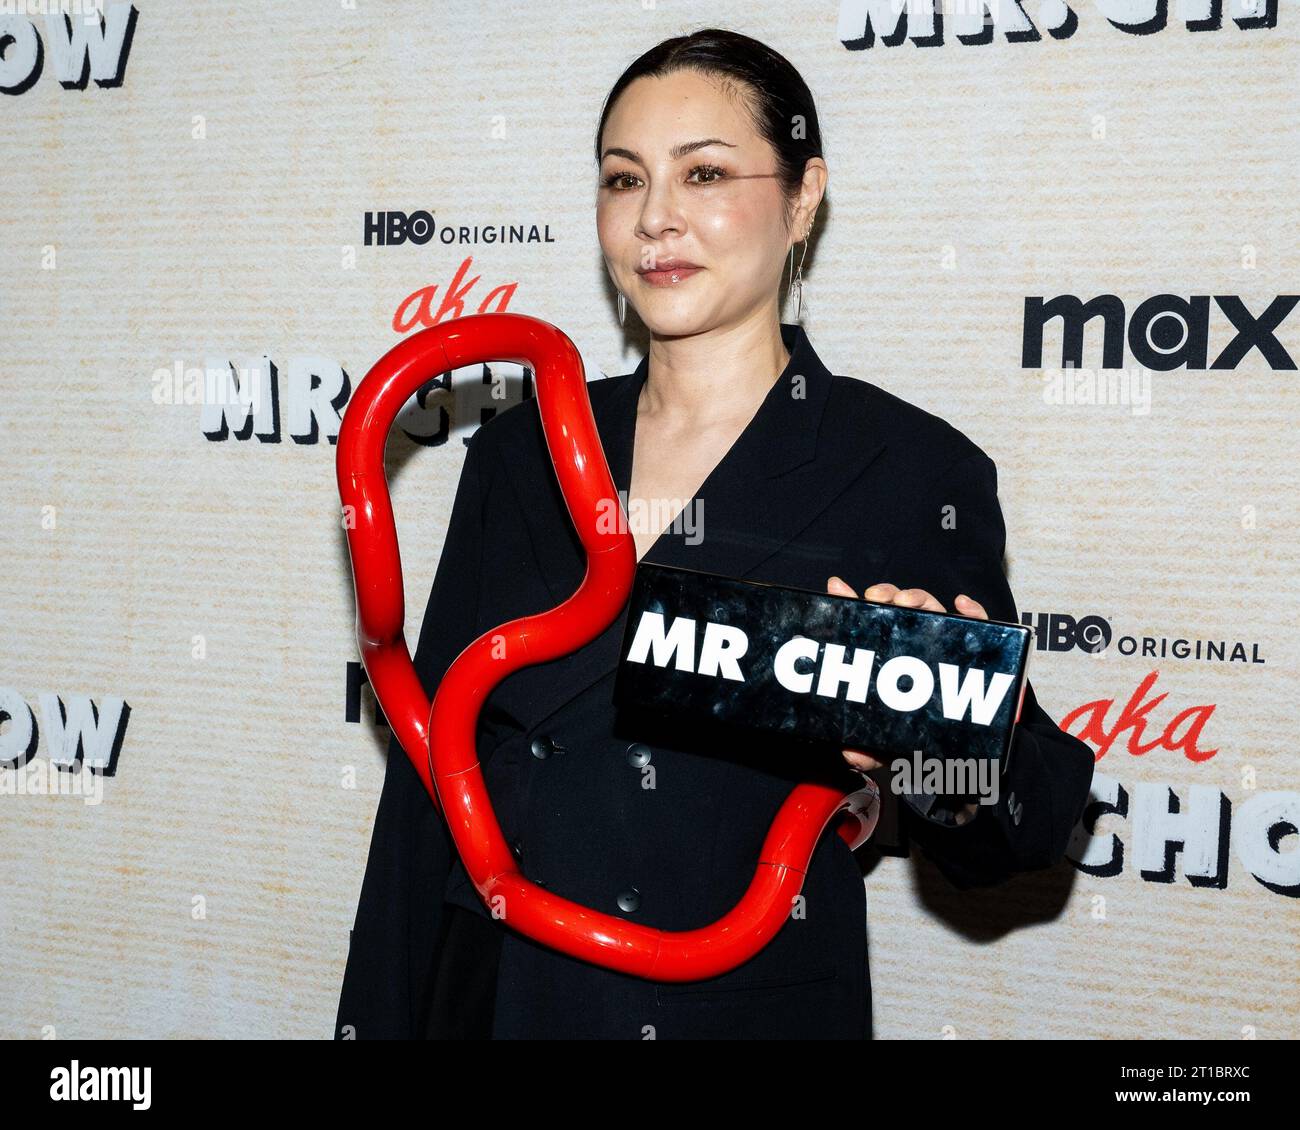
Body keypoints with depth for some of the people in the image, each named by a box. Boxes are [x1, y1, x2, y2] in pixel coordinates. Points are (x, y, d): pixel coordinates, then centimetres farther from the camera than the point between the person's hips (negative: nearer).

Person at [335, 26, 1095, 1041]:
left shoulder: (915, 472, -10)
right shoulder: (519, 453, 1)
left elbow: (1024, 830, -8)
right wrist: (376, 1022, 4)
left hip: (762, 1006, -3)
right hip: (502, 997, 4)